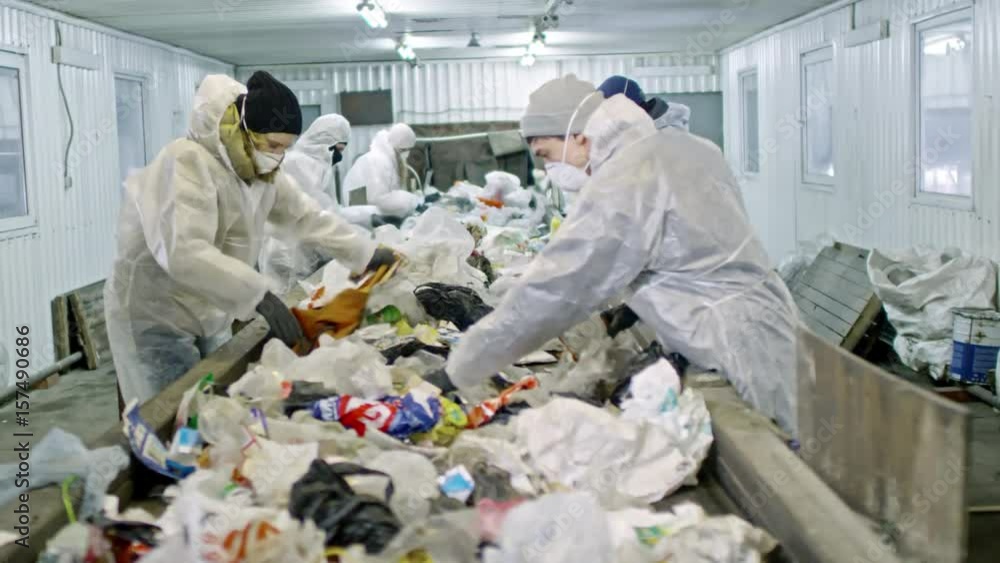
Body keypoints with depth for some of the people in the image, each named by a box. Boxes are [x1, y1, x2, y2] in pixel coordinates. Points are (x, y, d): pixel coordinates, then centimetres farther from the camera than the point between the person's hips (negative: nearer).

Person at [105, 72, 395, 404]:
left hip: (210, 317, 8)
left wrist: (366, 254, 4)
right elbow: (184, 253, -39)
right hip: (155, 316, -8)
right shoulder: (188, 163, -26)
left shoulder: (260, 169, 1)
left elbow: (306, 216, 12)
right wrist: (260, 295, -45)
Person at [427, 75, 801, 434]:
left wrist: (458, 371, -16)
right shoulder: (675, 145, 7)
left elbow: (550, 292, -22)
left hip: (746, 357, -9)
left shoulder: (623, 182, -20)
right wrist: (638, 301, 12)